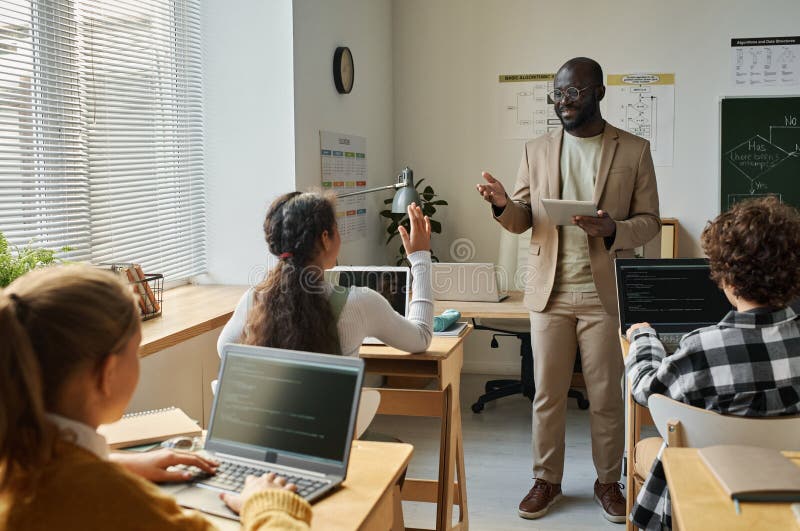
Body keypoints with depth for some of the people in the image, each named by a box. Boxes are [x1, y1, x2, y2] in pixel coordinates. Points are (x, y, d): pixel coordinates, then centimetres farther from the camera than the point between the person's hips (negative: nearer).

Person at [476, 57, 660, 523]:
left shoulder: (634, 150, 1)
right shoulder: (537, 151, 8)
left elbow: (649, 221, 1)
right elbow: (522, 221, 9)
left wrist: (612, 230, -20)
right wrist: (503, 204, -14)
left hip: (605, 293, -2)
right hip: (550, 291, 2)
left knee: (607, 397, 8)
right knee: (547, 393, 9)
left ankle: (609, 481, 25)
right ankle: (547, 481, 23)